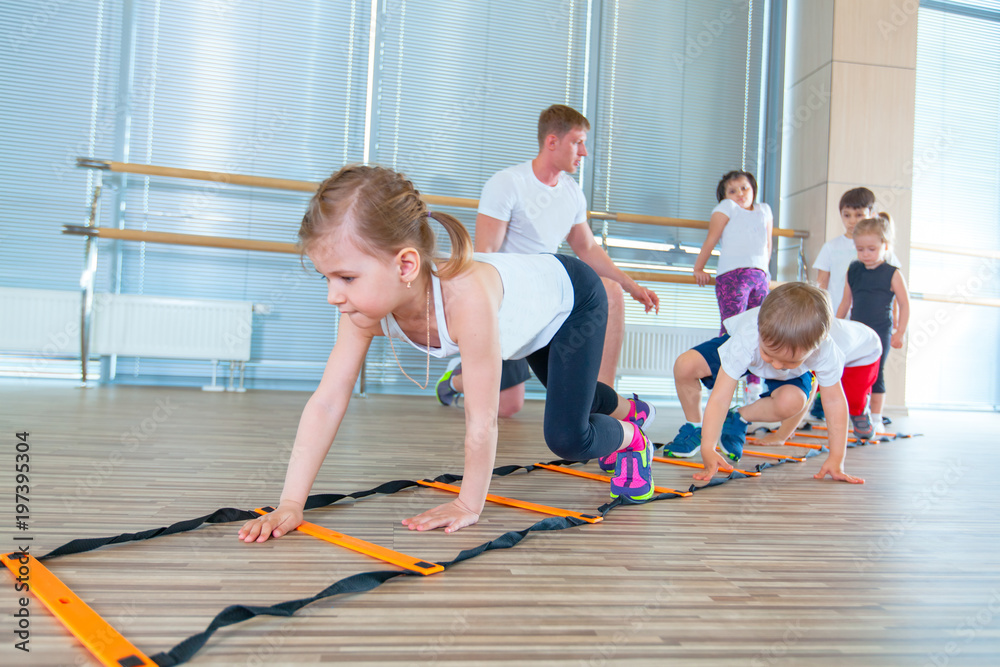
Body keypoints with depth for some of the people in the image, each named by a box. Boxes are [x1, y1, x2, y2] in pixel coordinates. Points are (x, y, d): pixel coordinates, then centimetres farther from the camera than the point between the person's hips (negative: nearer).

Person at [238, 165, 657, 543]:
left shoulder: (465, 299, -51)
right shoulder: (365, 305, -31)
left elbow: (481, 422, -41)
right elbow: (326, 402, -28)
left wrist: (469, 505, -28)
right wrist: (289, 505, -31)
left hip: (573, 296, -6)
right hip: (531, 321, 6)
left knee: (566, 438, -14)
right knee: (566, 393, 30)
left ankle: (630, 437, 22)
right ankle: (626, 408, 66)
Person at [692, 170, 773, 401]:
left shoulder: (764, 210, 25)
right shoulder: (727, 208, 11)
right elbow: (711, 240, 9)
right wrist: (698, 269, 8)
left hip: (759, 277, 5)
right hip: (732, 274, -5)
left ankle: (754, 384, 8)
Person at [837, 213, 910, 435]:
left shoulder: (893, 274, -5)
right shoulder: (853, 271, 8)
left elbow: (904, 305, -2)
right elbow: (846, 302, 15)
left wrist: (899, 333, -6)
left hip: (880, 332, -4)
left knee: (876, 374, -2)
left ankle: (876, 418, 7)